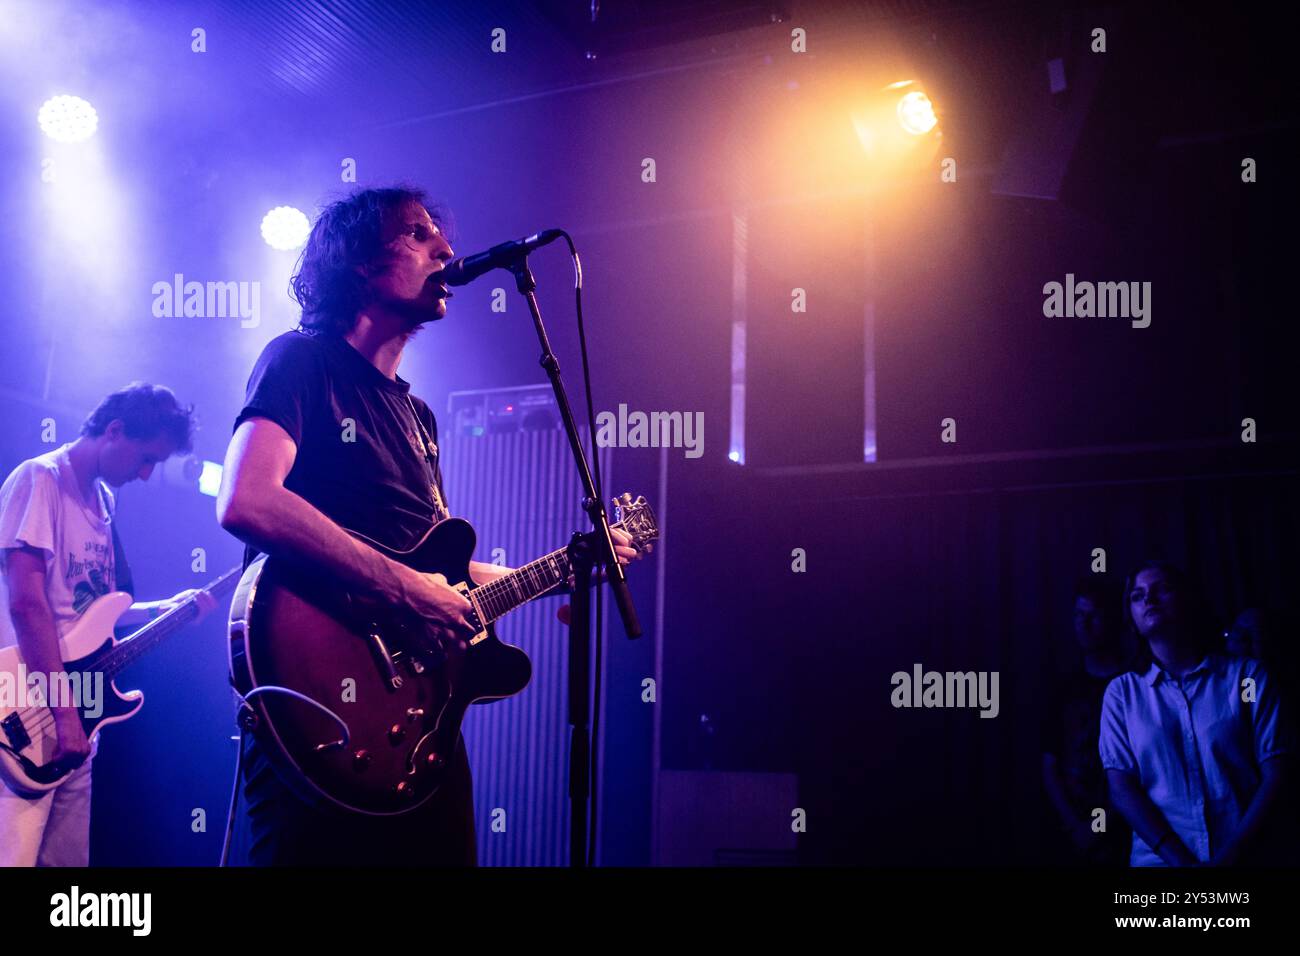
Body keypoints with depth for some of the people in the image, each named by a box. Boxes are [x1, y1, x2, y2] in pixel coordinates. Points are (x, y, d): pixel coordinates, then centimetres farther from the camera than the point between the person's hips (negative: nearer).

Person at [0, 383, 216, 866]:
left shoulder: (103, 499, 16)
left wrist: (166, 608, 9)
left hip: (71, 719, 9)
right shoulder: (40, 479, -10)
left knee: (67, 859, 11)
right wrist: (64, 713, -21)